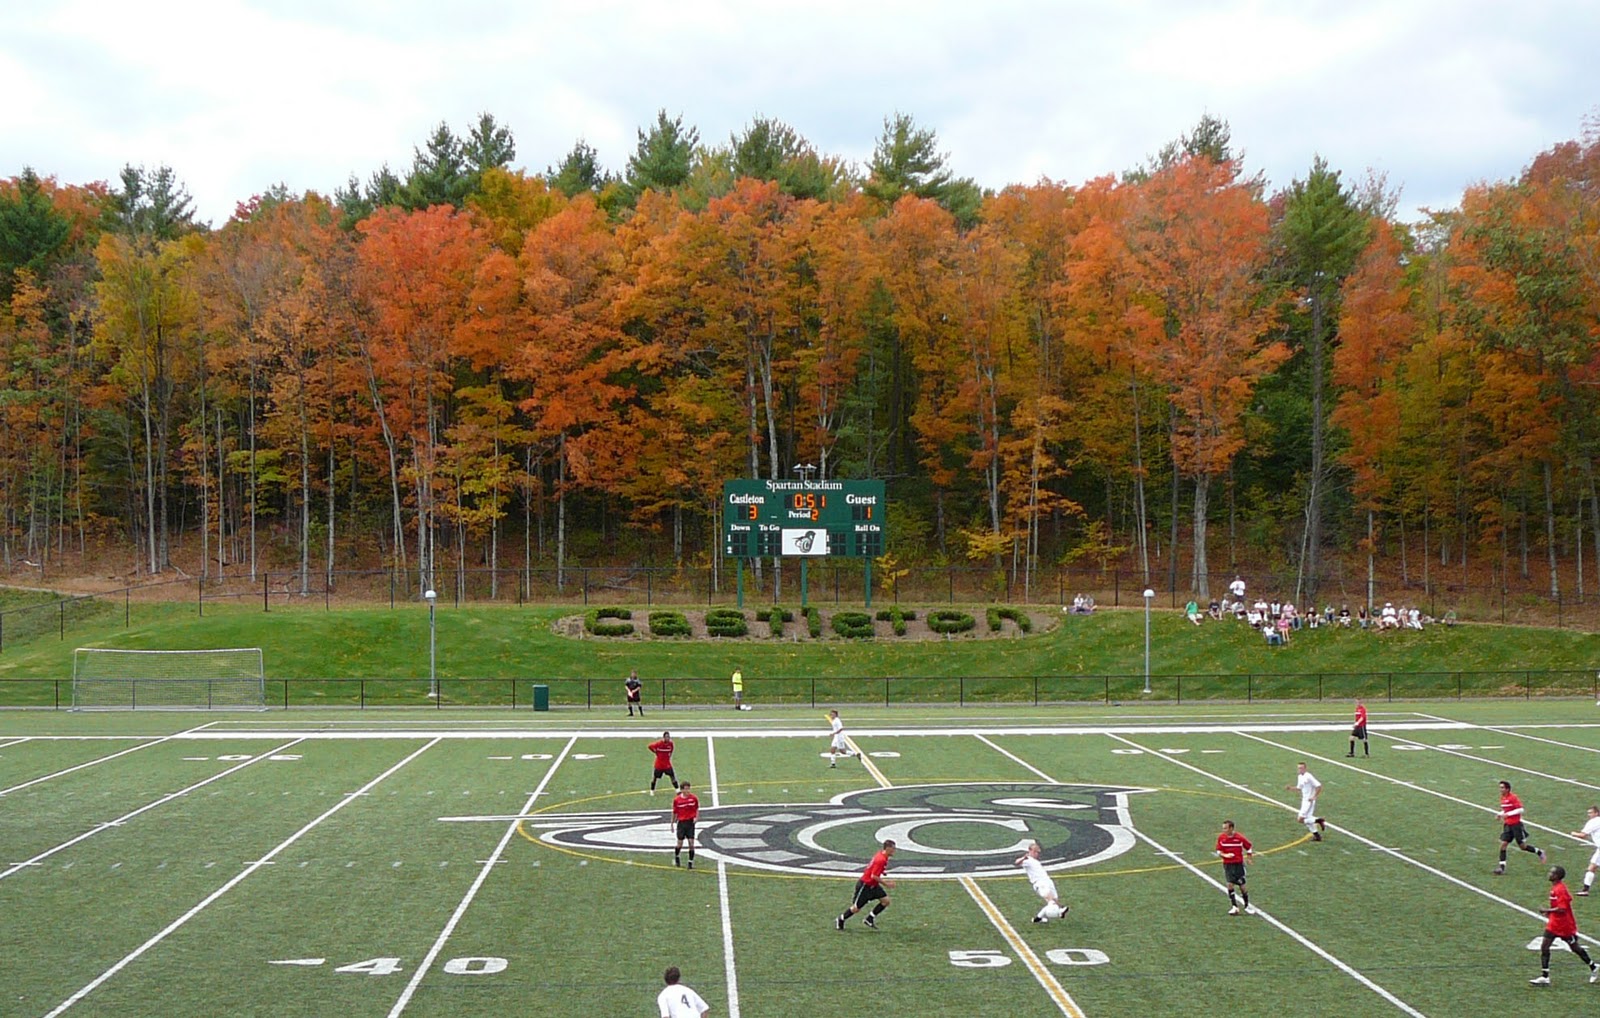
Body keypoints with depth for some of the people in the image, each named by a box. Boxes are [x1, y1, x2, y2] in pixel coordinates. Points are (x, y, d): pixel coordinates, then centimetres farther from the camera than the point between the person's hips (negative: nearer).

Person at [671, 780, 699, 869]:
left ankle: (691, 862, 4)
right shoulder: (676, 799, -6)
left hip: (690, 822, 0)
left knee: (691, 843, -6)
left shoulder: (693, 798, -4)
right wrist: (672, 823, 10)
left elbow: (697, 809, 10)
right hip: (681, 822, 0)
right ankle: (676, 857, 36)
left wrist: (696, 817, -7)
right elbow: (674, 812, 5)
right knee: (680, 844, 5)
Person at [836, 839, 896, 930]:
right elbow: (874, 876, -28)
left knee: (886, 901, -2)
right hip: (864, 885, -9)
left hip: (873, 885, 9)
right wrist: (885, 884, -19)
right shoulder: (881, 860, -28)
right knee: (856, 908, 3)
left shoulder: (881, 854, 3)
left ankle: (869, 919, 10)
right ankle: (840, 920, 25)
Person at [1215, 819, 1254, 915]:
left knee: (1242, 885, 1)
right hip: (1227, 864, 2)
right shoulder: (1221, 838, -3)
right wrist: (1225, 855, -16)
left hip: (1238, 864, -2)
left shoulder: (1240, 838, -10)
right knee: (1230, 884, -7)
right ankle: (1234, 907, 3)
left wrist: (1250, 858, 6)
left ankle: (1247, 906, 18)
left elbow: (1249, 848, 6)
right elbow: (1219, 852, 3)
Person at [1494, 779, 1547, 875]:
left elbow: (1520, 809, -21)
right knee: (1503, 844, -6)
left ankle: (1539, 852, 28)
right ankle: (1502, 866, -5)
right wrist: (1501, 814, 4)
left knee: (1522, 846, 2)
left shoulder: (1513, 798, -16)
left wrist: (1507, 814, -25)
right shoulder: (1502, 798, 9)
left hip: (1516, 825, -7)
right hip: (1507, 825, 7)